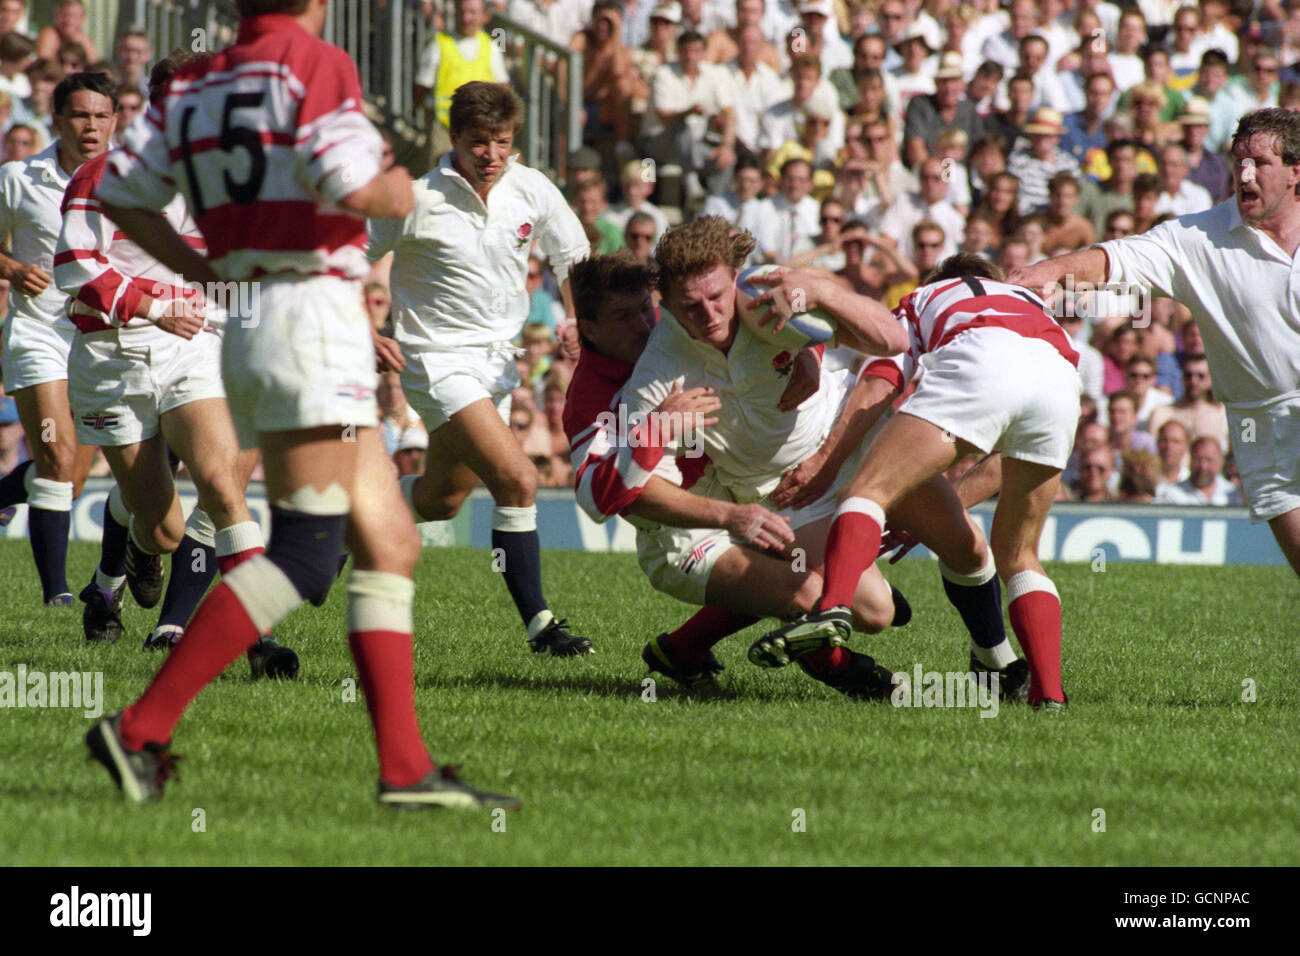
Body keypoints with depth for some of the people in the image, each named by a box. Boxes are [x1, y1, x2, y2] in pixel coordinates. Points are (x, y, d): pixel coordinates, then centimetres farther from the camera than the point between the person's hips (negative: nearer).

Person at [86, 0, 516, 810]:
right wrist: (400, 191, 3)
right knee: (305, 554, -11)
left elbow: (121, 193, 12)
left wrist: (201, 273, 18)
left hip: (244, 319, 9)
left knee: (391, 546, 9)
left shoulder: (193, 84, 13)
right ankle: (143, 728, -16)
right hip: (312, 312, -9)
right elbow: (350, 185, -19)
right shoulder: (319, 65, -8)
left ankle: (405, 766, 3)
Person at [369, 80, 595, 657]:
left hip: (497, 360, 7)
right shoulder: (418, 201, -17)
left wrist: (578, 318, -2)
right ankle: (538, 624, -16)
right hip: (439, 359, -7)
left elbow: (571, 256, 14)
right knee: (518, 481, -21)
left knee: (442, 500, 19)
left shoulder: (532, 190, -3)